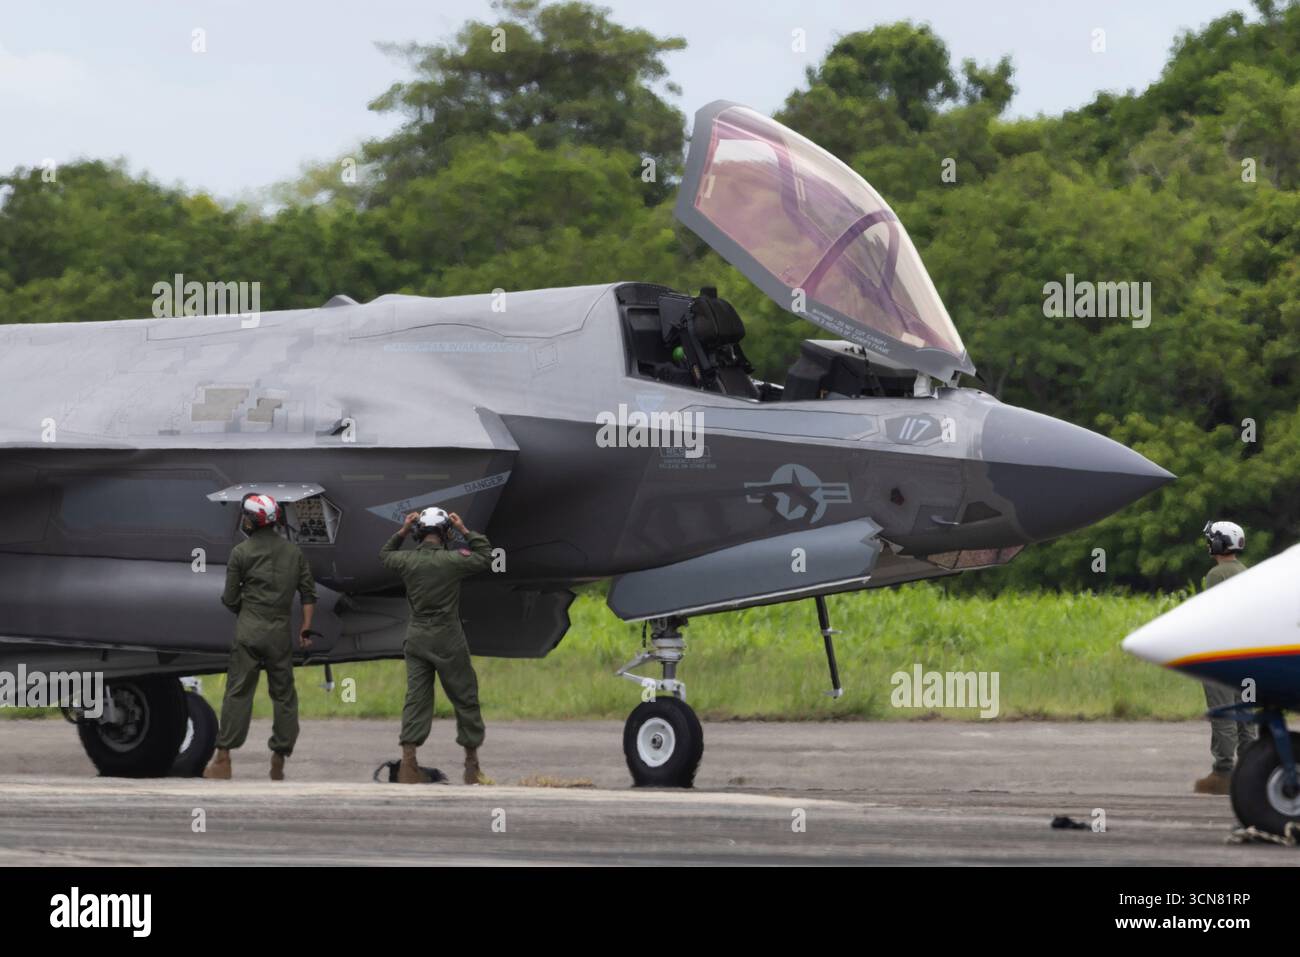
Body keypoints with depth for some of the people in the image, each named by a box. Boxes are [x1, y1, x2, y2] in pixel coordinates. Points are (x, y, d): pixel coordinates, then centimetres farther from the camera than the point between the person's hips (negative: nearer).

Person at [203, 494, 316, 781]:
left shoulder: (241, 552, -3)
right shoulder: (293, 552, 8)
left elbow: (230, 599, 2)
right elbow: (308, 592, 6)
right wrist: (306, 628, 9)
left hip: (249, 630, -3)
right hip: (281, 633, 3)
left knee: (238, 693, -2)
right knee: (284, 695, 8)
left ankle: (223, 759, -4)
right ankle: (279, 762, 8)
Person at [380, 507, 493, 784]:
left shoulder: (407, 560, -3)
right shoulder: (452, 560, -13)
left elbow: (385, 554, 20)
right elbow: (485, 556, 4)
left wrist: (402, 532, 14)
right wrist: (465, 531, 4)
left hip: (417, 638, 3)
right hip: (448, 640, -3)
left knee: (416, 699, 4)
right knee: (465, 698, 8)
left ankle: (408, 762, -6)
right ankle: (472, 762, 13)